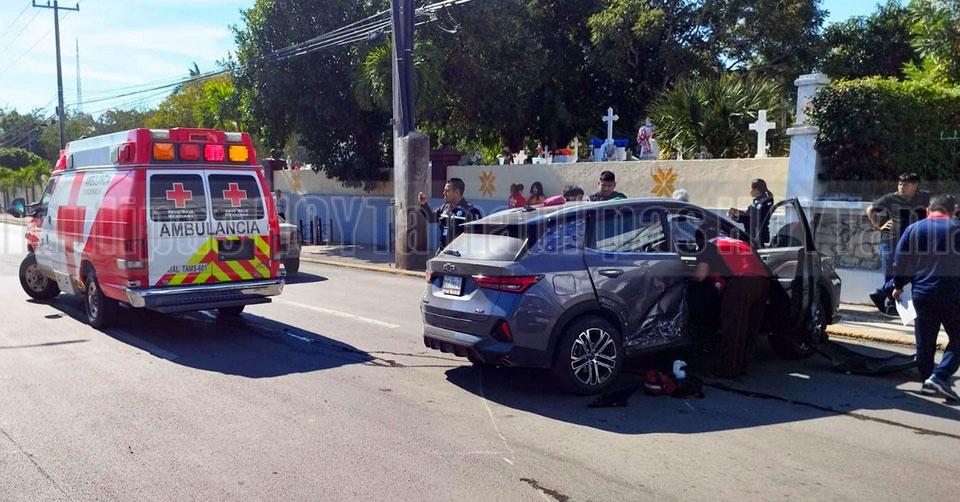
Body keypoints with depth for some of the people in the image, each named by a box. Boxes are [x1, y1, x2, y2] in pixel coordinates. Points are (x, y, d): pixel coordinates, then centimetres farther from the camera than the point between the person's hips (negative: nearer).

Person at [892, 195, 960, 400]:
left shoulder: (913, 229, 6)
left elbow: (900, 261, 7)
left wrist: (898, 286, 17)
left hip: (921, 294, 3)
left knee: (925, 340, 12)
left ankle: (926, 380, 17)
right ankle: (939, 376, -10)